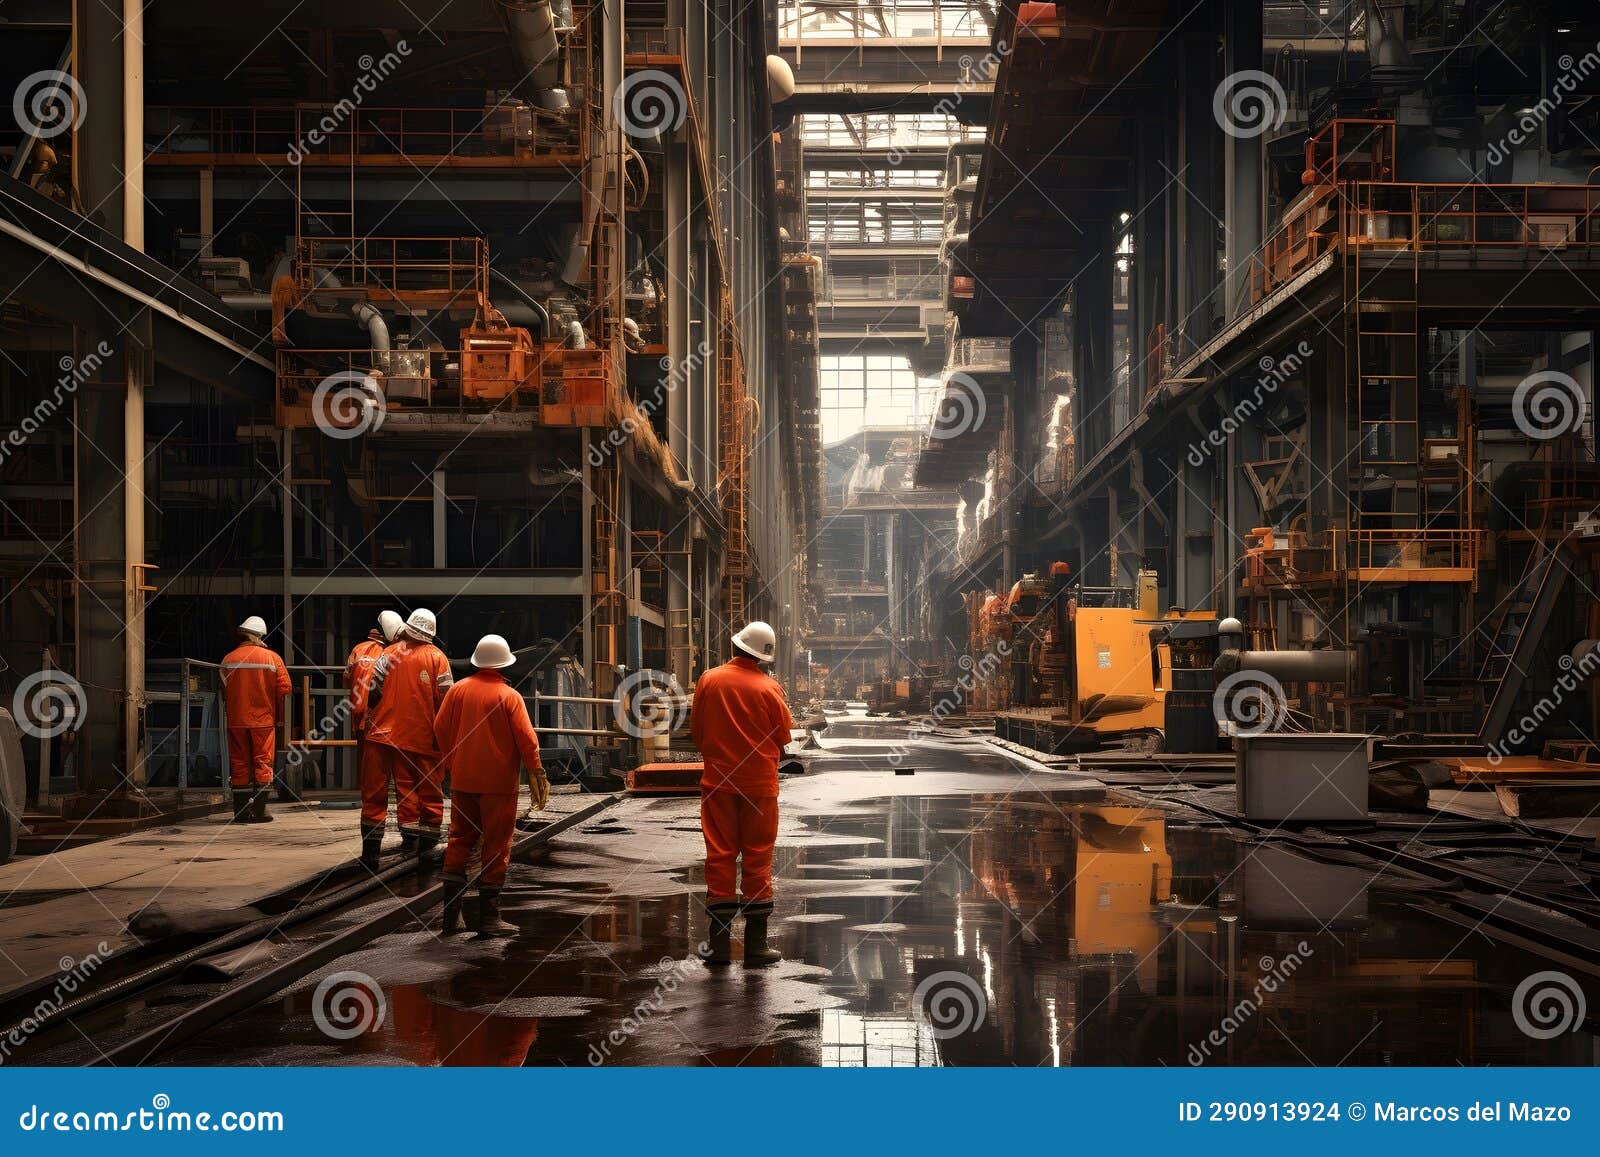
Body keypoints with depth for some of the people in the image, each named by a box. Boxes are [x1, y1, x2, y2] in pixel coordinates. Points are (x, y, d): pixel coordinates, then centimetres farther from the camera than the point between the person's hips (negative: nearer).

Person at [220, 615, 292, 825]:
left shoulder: (228, 660, 0)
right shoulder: (271, 658, -6)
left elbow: (224, 692, 6)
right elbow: (285, 688, -8)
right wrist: (278, 713, 7)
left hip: (236, 721, 2)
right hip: (263, 720, -2)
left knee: (239, 763, 8)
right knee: (262, 762, 3)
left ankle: (241, 810, 8)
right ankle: (259, 810, -2)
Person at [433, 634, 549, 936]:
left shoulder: (458, 690, 1)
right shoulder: (509, 696, -11)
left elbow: (441, 728, 6)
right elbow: (526, 739, -12)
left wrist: (448, 764, 19)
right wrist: (536, 773, -1)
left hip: (462, 780, 4)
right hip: (498, 782, -4)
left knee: (460, 842, 13)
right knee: (496, 846, 2)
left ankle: (451, 914, 13)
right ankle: (488, 917, 3)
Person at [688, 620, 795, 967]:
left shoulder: (708, 680, -4)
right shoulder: (769, 687, -10)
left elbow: (696, 730, 5)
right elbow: (784, 735, -1)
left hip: (718, 781, 2)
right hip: (760, 782, -2)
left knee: (719, 856, 7)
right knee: (757, 858, 5)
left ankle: (719, 942, 6)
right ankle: (756, 945, 5)